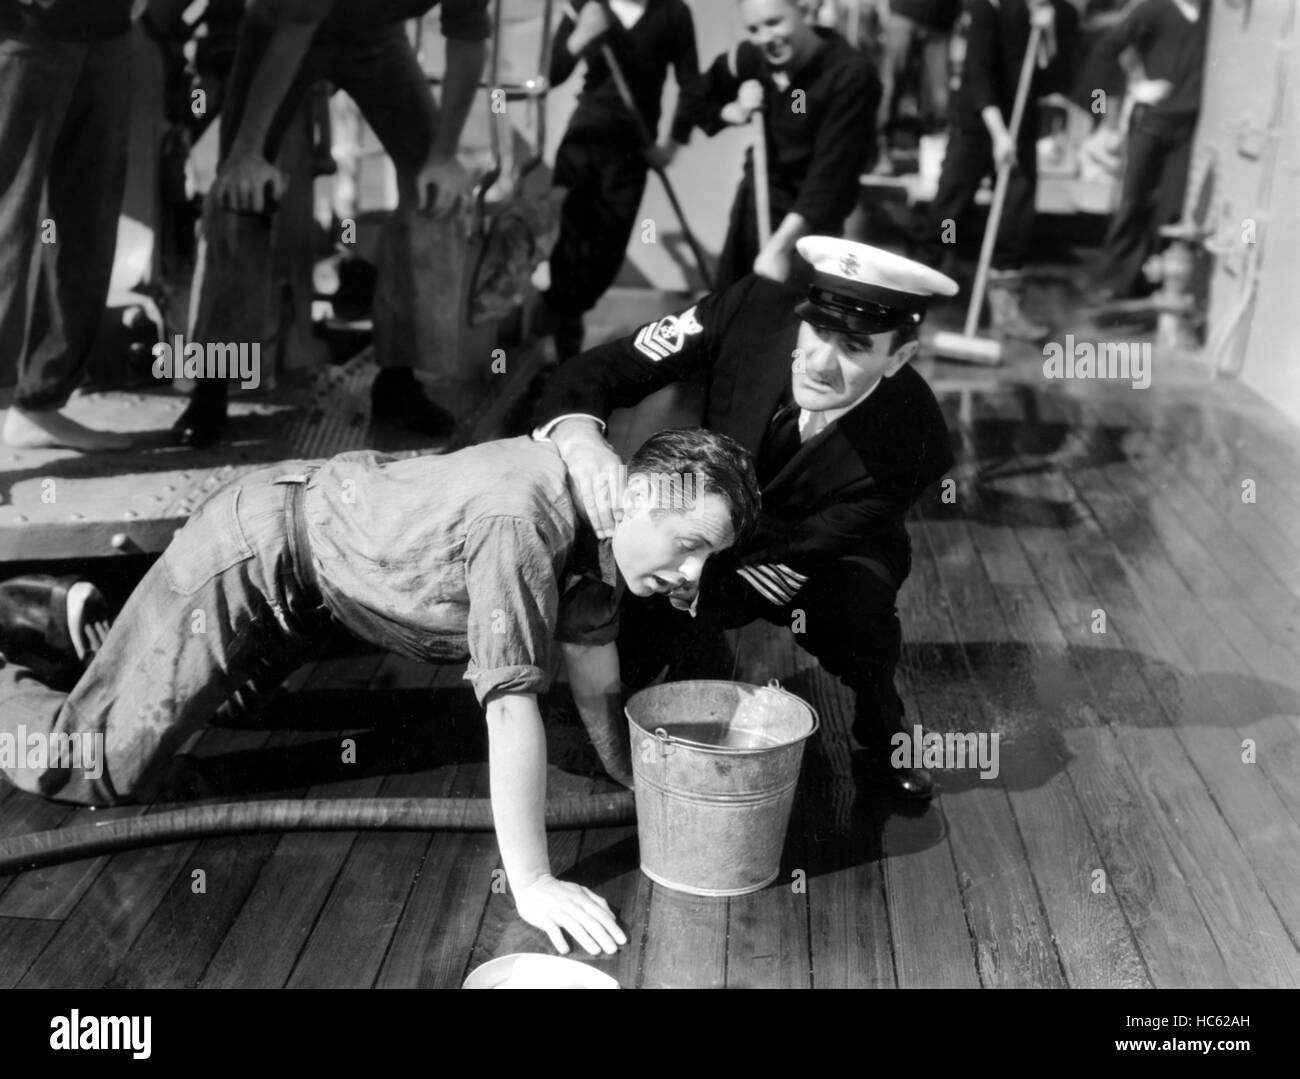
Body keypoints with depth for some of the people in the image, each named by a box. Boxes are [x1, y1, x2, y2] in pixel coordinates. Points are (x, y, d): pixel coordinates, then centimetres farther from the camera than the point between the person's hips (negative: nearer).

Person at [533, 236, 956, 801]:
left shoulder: (911, 442, -32)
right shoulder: (753, 311, -30)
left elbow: (804, 546, -26)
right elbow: (597, 371, -26)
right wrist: (579, 437, -49)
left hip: (828, 559, -1)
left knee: (855, 602, -34)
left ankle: (882, 736, 0)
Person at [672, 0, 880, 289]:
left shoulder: (851, 75, -22)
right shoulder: (752, 57, -4)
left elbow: (832, 170, -30)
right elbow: (692, 101, 13)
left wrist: (780, 246, -40)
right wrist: (732, 112, -9)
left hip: (811, 219, -6)